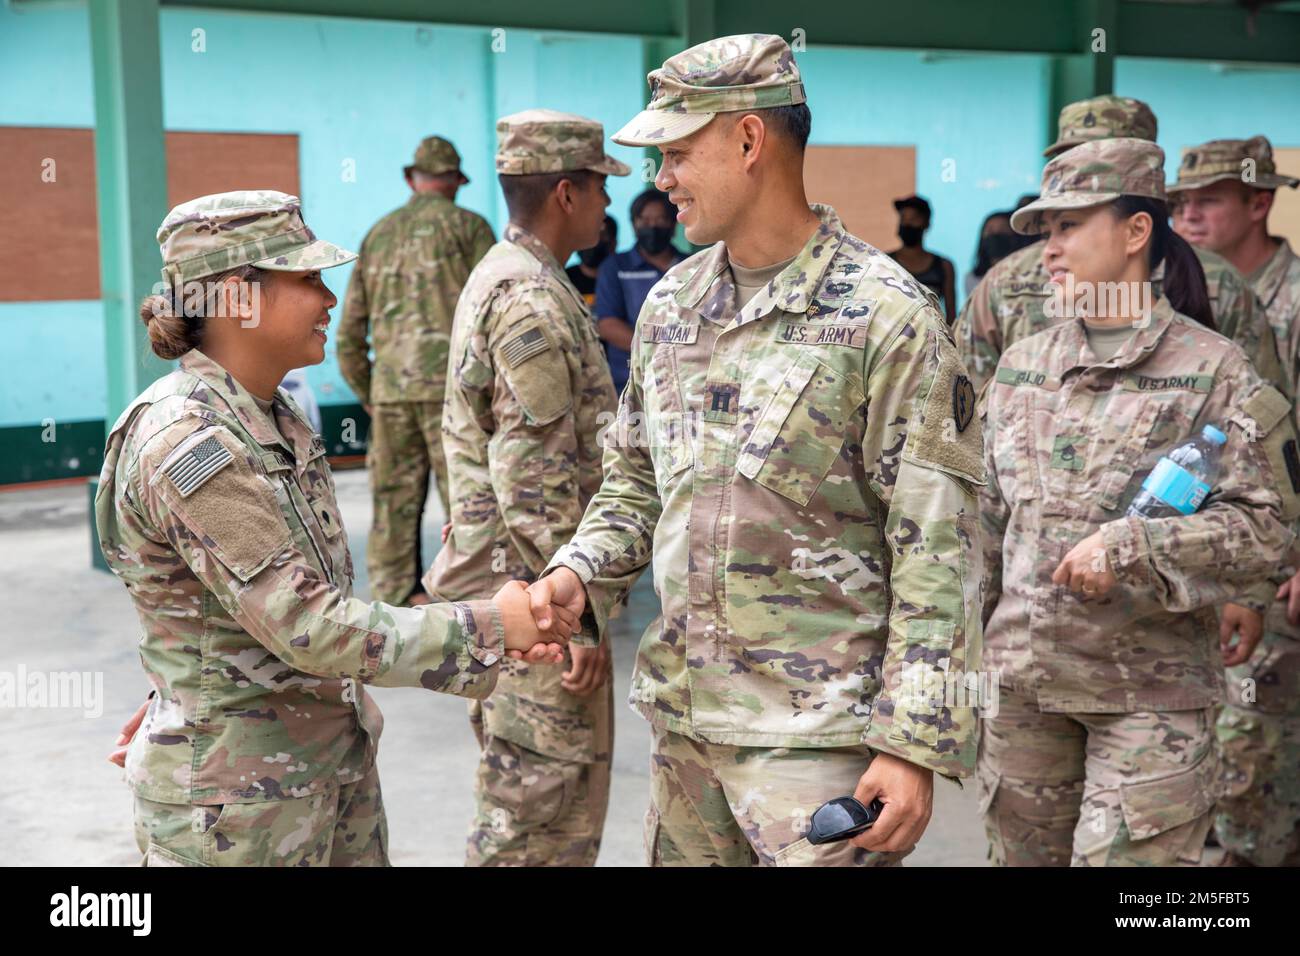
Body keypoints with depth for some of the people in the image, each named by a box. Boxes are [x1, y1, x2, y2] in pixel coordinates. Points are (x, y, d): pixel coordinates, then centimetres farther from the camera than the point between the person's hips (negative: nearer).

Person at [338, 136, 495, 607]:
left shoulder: (378, 233, 17)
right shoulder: (467, 226, 3)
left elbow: (348, 334, 18)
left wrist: (367, 396, 24)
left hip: (389, 389, 5)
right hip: (452, 386, -4)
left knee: (394, 504, 8)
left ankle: (398, 601, 11)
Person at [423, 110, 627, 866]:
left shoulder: (498, 278, 14)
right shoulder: (537, 304, -18)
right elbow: (537, 485, -23)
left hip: (505, 585, 10)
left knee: (522, 801, 19)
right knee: (547, 812, -1)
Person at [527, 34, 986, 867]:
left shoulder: (886, 317, -13)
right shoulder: (669, 305, 8)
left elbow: (937, 551, -14)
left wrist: (915, 744, -17)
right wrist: (579, 574, -3)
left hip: (817, 733, -6)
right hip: (683, 710, 7)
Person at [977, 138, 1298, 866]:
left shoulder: (1211, 367, -6)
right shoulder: (1022, 364, 9)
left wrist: (1128, 547, -21)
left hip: (1152, 693, -5)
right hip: (1021, 681, 5)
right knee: (1024, 852, 14)